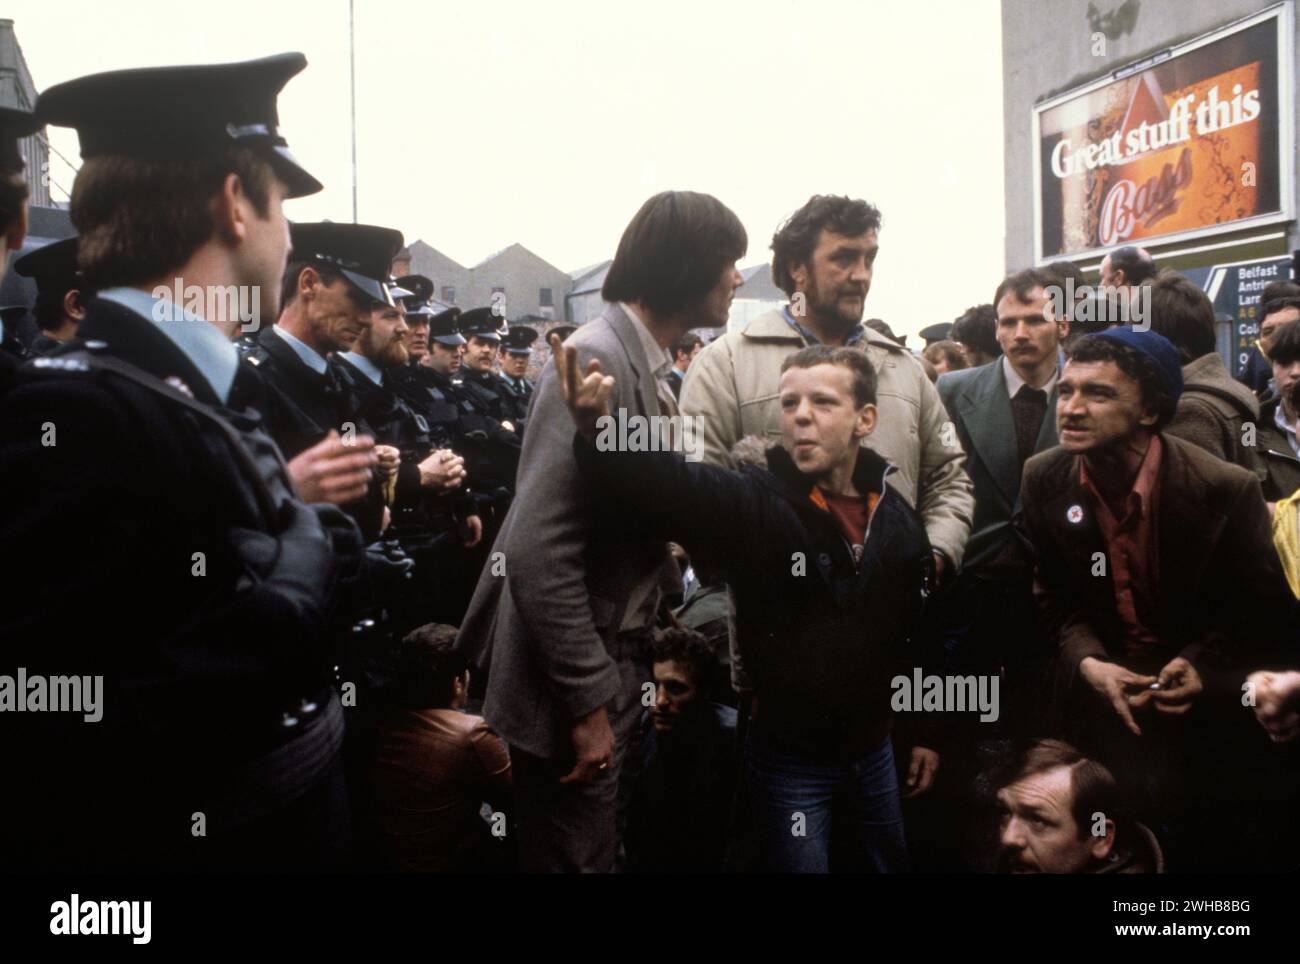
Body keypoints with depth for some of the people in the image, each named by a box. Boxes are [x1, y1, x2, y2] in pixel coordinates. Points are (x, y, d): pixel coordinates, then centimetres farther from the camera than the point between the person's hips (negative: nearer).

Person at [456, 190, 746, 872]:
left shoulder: (645, 367, 8)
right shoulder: (596, 361, -21)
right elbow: (539, 554, -26)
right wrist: (588, 705, -22)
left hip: (613, 668, 9)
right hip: (572, 692, -9)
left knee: (597, 850, 22)